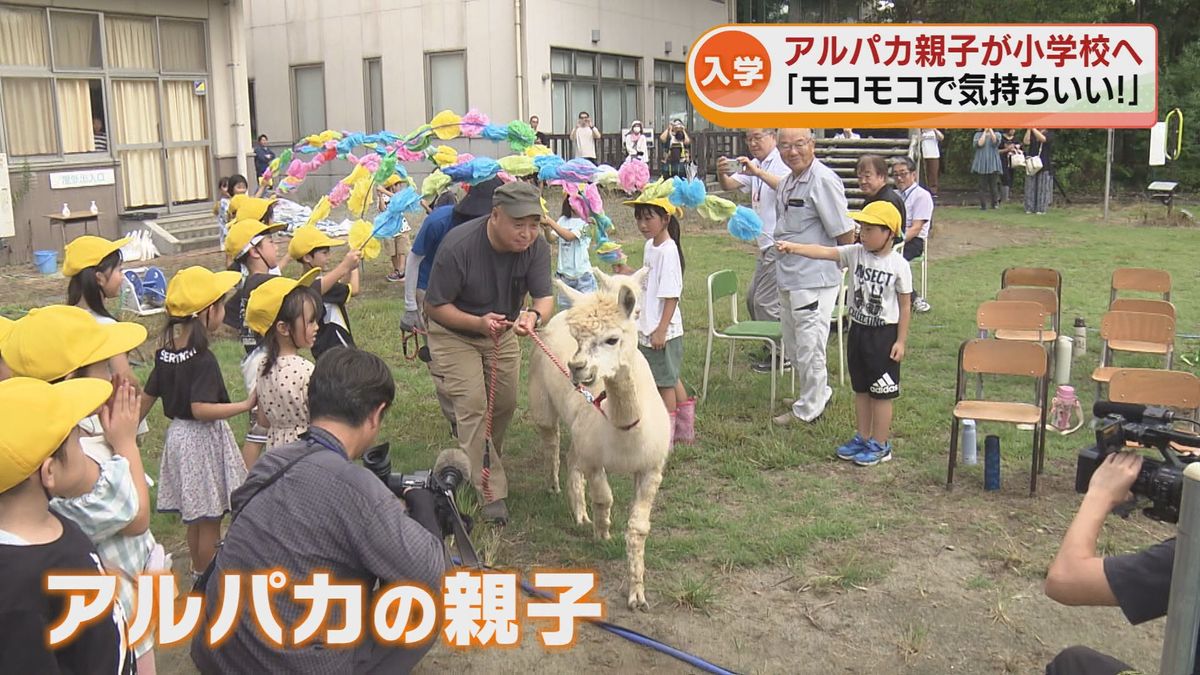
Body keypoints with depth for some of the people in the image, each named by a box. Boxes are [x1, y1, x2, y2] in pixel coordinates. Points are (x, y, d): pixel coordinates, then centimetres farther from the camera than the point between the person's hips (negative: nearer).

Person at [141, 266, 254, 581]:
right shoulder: (203, 359, -22)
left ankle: (198, 573, 35)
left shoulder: (166, 354, 2)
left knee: (195, 514, 21)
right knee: (210, 518, 4)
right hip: (205, 440, -8)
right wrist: (246, 404, -23)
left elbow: (147, 397, 10)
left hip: (178, 434, 8)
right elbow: (201, 409, -29)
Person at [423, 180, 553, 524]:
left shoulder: (536, 247, -20)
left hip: (501, 332, 5)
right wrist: (478, 323, -39)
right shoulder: (458, 245, -32)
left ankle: (488, 461, 40)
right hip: (453, 332, -5)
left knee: (505, 402, 10)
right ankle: (491, 492, -8)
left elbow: (544, 296, -21)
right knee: (472, 405, -13)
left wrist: (534, 315, -46)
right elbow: (435, 306, -24)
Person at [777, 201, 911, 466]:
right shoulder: (855, 253, -2)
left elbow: (904, 305, -6)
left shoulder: (899, 265, -11)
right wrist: (794, 247, -30)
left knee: (881, 393, 4)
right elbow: (825, 252, -15)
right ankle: (863, 438, 30)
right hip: (858, 330, 5)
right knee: (861, 389, 16)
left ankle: (880, 444, 16)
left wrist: (901, 341, -7)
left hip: (884, 334, -5)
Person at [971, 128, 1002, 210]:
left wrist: (990, 129, -9)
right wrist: (985, 132, -5)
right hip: (982, 164, 0)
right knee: (983, 185, -1)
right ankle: (983, 205, 3)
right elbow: (979, 144, -11)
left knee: (993, 185, 0)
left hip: (993, 164, 0)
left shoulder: (997, 134, 10)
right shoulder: (978, 135, 9)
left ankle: (994, 203, 11)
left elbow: (995, 142, -13)